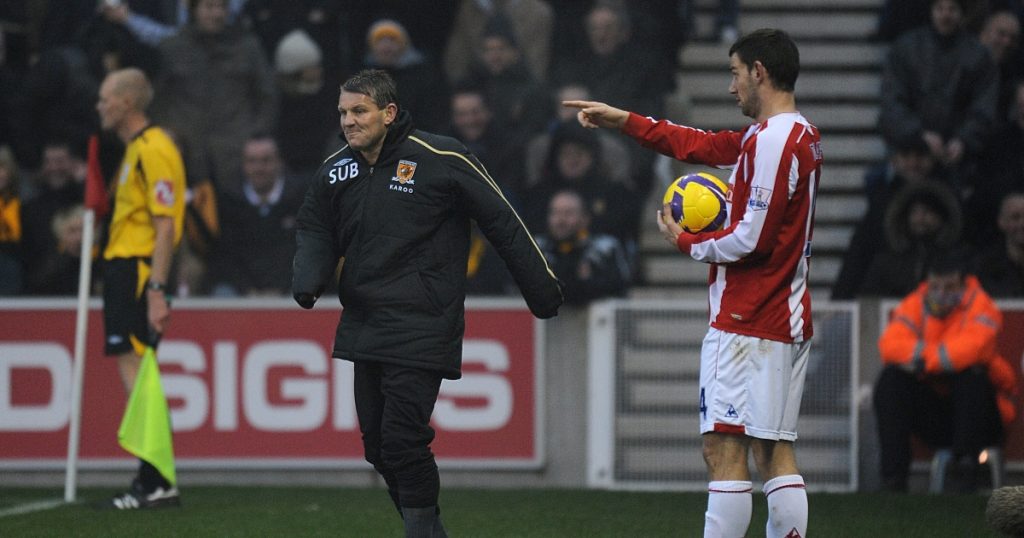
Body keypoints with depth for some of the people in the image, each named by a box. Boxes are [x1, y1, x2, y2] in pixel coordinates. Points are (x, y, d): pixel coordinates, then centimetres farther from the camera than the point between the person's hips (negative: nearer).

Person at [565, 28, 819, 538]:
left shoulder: (772, 140, -15)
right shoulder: (799, 135, 15)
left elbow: (751, 238, -18)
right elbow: (702, 145, 24)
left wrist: (687, 243, -2)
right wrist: (623, 120, 24)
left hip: (746, 320, -10)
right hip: (789, 320, 10)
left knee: (724, 451, -10)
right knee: (775, 453, 8)